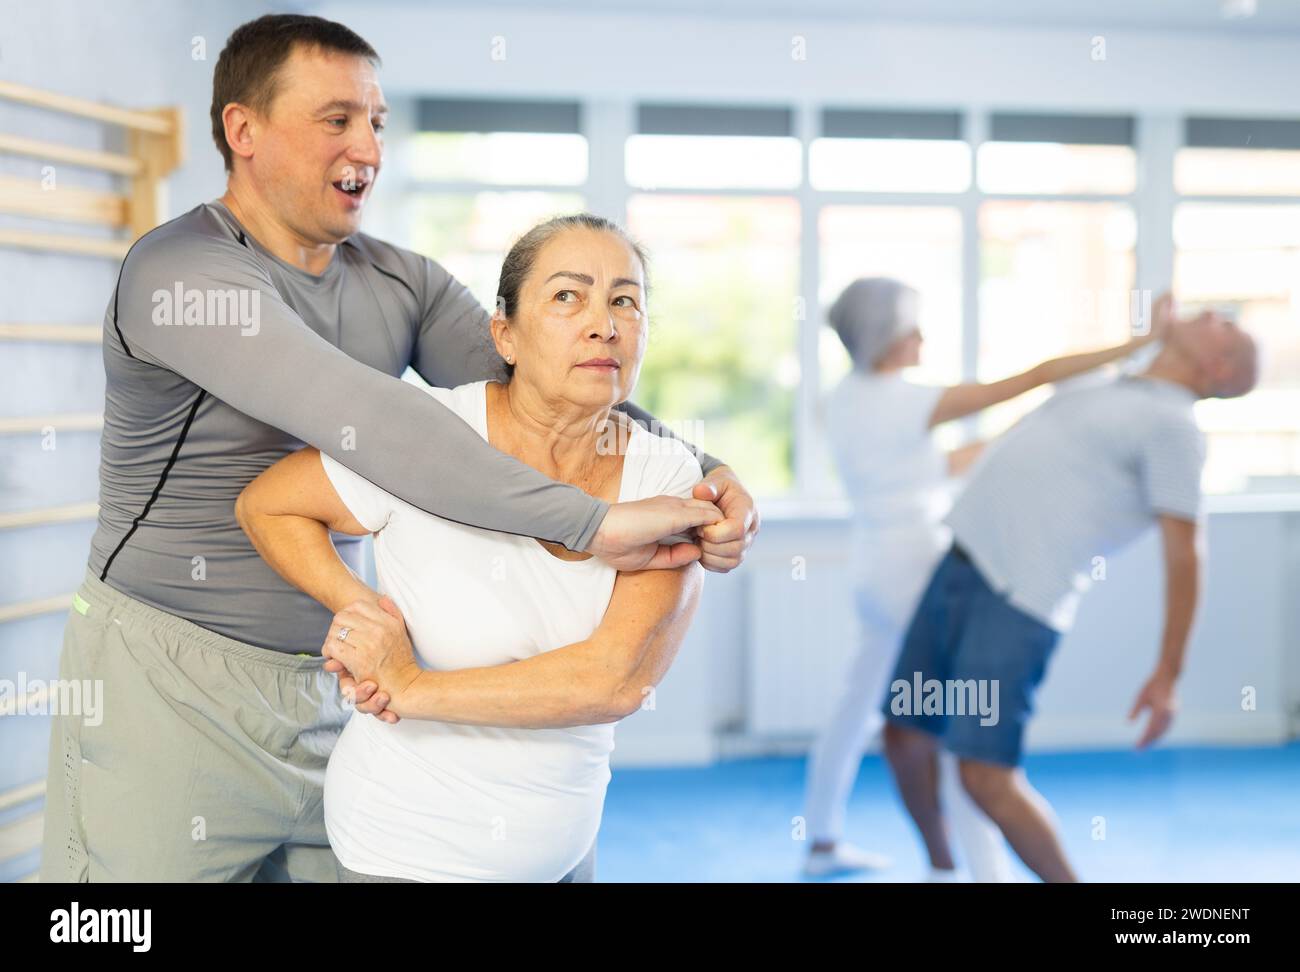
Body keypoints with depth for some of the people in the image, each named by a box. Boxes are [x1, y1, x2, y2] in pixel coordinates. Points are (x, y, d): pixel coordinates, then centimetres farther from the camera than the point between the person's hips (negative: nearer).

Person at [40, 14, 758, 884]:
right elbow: (364, 421, -30)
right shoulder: (183, 274, -18)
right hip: (170, 685, -6)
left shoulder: (402, 284, 5)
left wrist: (707, 481, -21)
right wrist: (590, 524, -35)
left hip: (331, 682, 6)